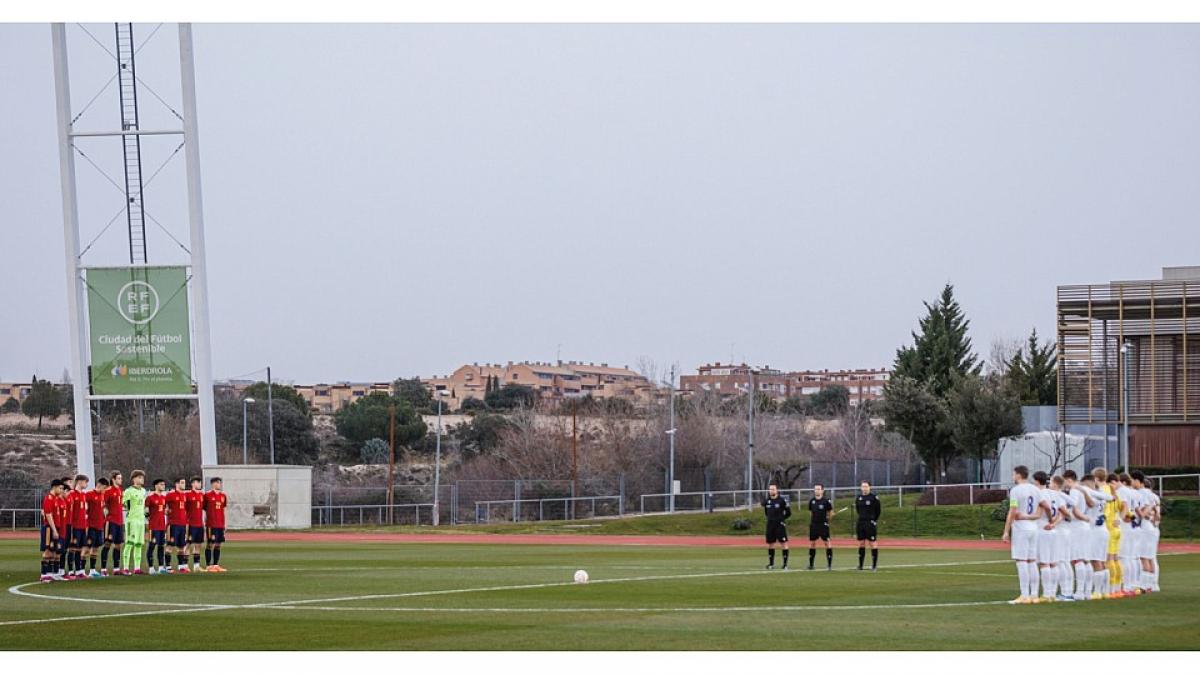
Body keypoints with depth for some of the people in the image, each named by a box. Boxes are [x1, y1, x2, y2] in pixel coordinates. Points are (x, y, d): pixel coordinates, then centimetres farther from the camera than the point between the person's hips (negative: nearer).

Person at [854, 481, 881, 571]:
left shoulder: (874, 498, -7)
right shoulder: (858, 498, 9)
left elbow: (878, 510, 0)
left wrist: (872, 520, 6)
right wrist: (863, 518, 15)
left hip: (871, 524, -6)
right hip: (860, 523, 6)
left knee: (873, 543, -5)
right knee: (861, 543, 9)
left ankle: (874, 565, -3)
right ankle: (860, 564, 15)